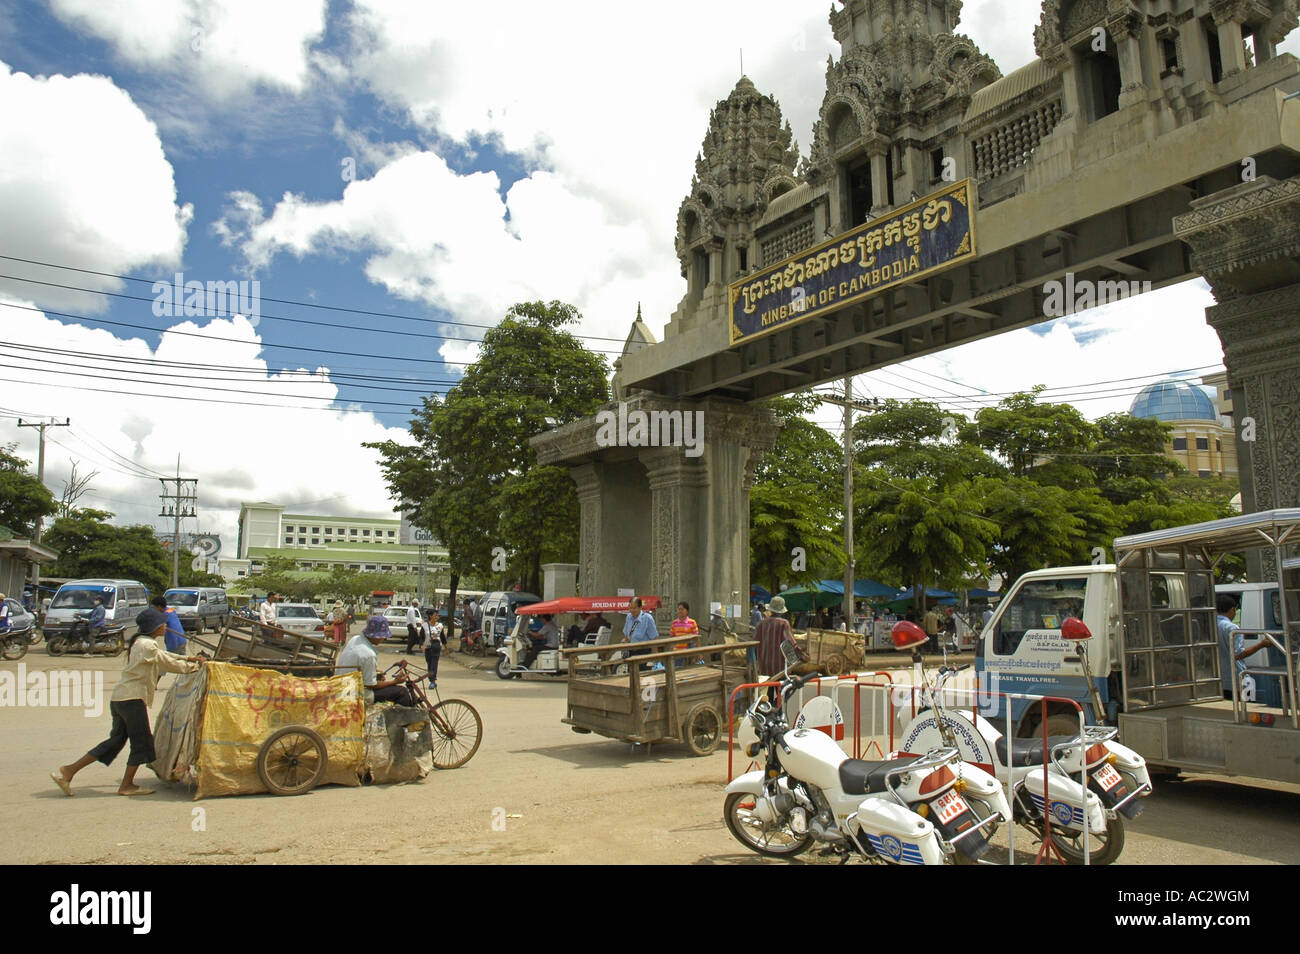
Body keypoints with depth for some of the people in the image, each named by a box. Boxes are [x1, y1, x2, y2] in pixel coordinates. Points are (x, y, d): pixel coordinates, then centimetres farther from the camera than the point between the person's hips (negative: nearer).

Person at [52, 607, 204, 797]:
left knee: (116, 740, 15)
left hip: (119, 698, 10)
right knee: (141, 741, 2)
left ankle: (68, 771, 15)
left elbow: (163, 655, 28)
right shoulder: (147, 645, -15)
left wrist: (187, 658, 26)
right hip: (132, 698, -10)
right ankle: (126, 785, 11)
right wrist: (193, 667, 4)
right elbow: (168, 664, -9)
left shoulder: (140, 642, 16)